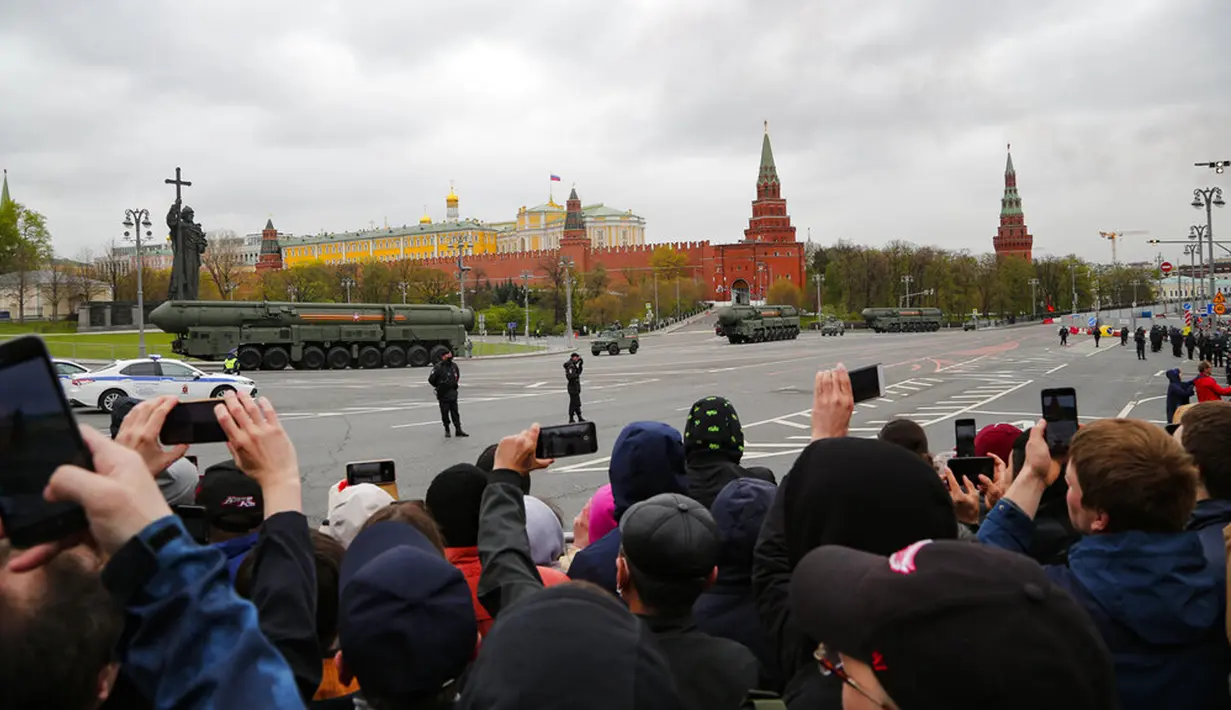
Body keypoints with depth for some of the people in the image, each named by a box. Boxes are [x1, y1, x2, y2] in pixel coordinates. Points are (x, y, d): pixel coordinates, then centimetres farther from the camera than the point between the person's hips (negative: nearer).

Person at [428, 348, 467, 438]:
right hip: (443, 395, -4)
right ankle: (447, 430, 16)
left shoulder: (454, 366, 3)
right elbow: (431, 380, -9)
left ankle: (458, 430, 7)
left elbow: (458, 376, 22)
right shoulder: (438, 367, -14)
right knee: (445, 413, 4)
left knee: (455, 412, 6)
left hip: (453, 393, 4)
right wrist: (439, 386, 4)